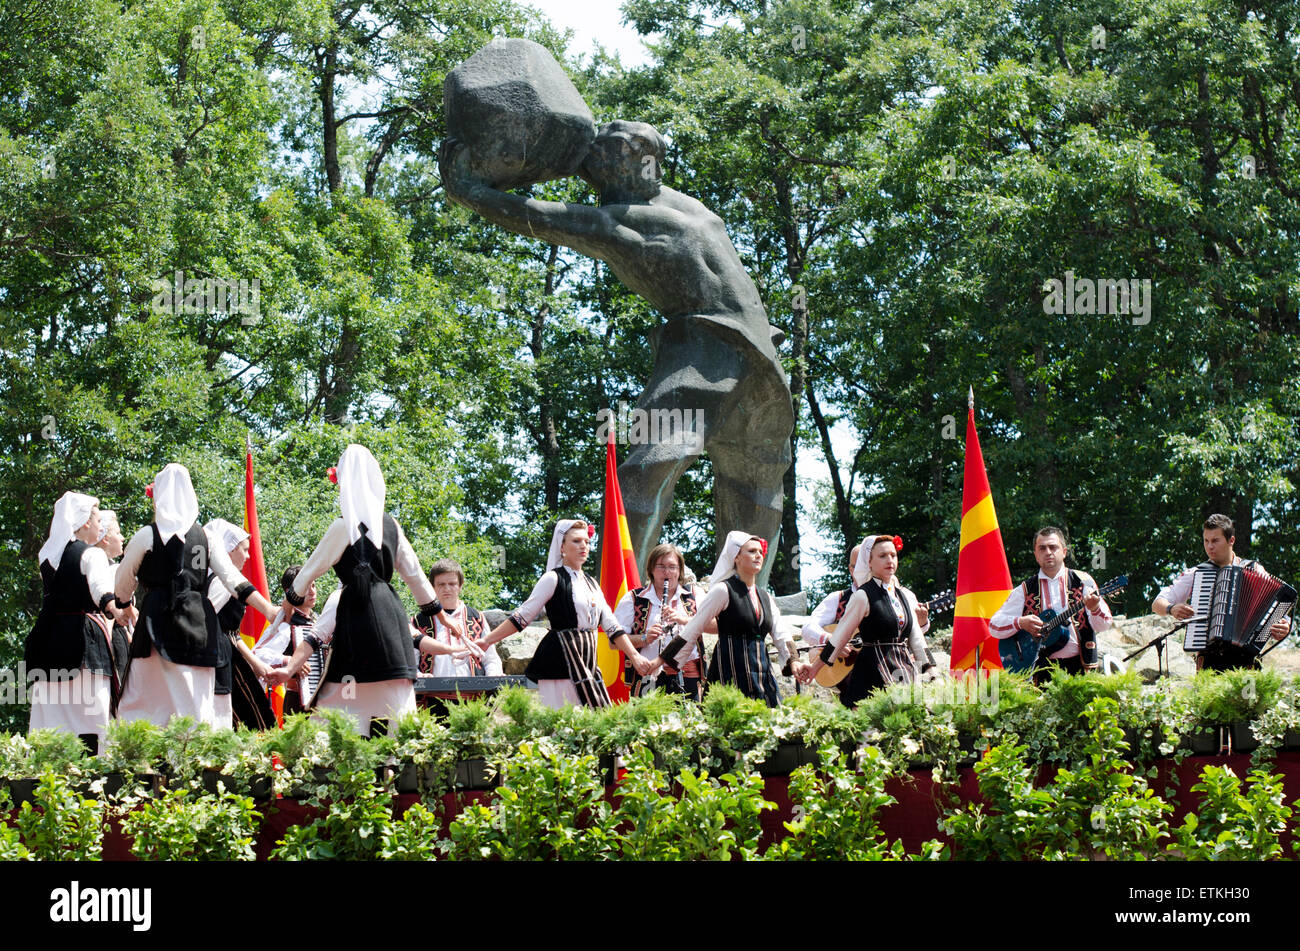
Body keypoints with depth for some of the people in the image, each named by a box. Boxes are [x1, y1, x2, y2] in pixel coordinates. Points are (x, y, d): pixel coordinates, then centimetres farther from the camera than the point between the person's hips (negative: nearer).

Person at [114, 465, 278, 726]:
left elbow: (121, 589, 7)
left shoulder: (147, 536, -2)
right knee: (198, 704, 5)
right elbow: (233, 579, 1)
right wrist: (268, 609, 3)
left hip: (160, 623, -3)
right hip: (199, 623, 4)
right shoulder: (205, 536, 8)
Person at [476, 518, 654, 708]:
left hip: (588, 662, 7)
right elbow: (522, 617, -4)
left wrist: (635, 656, 11)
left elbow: (611, 626, 18)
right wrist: (487, 641, -10)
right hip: (561, 661, -7)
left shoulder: (591, 583, 18)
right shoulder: (553, 579, -3)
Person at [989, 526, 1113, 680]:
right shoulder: (1025, 590, 11)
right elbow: (994, 626, 8)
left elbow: (1102, 625, 2)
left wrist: (1095, 608, -20)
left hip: (1079, 666, 0)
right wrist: (1020, 622, -11)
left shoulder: (1082, 580, 9)